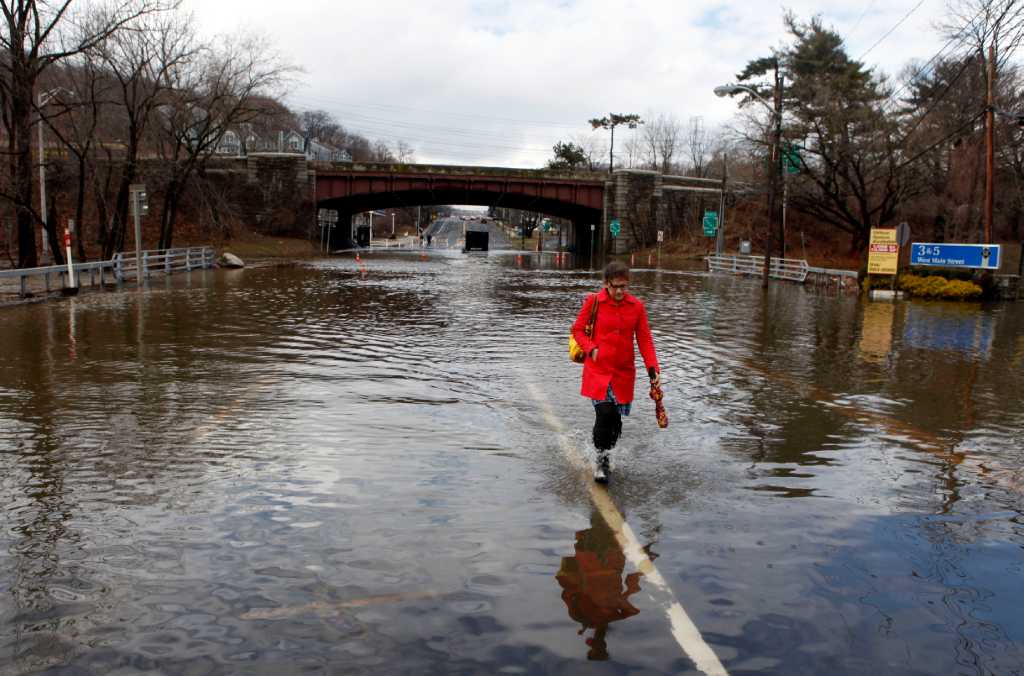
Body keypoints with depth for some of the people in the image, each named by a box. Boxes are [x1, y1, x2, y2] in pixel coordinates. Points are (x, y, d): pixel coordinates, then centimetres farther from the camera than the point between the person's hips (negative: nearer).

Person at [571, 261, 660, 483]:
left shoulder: (637, 306, 0)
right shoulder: (593, 302, -5)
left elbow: (645, 340, 3)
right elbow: (577, 330, 4)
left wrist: (653, 370, -7)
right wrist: (591, 349, -12)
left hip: (624, 371, 3)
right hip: (598, 369, -2)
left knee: (616, 419, 6)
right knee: (605, 412, -17)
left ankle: (606, 453, 33)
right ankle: (601, 459, 3)